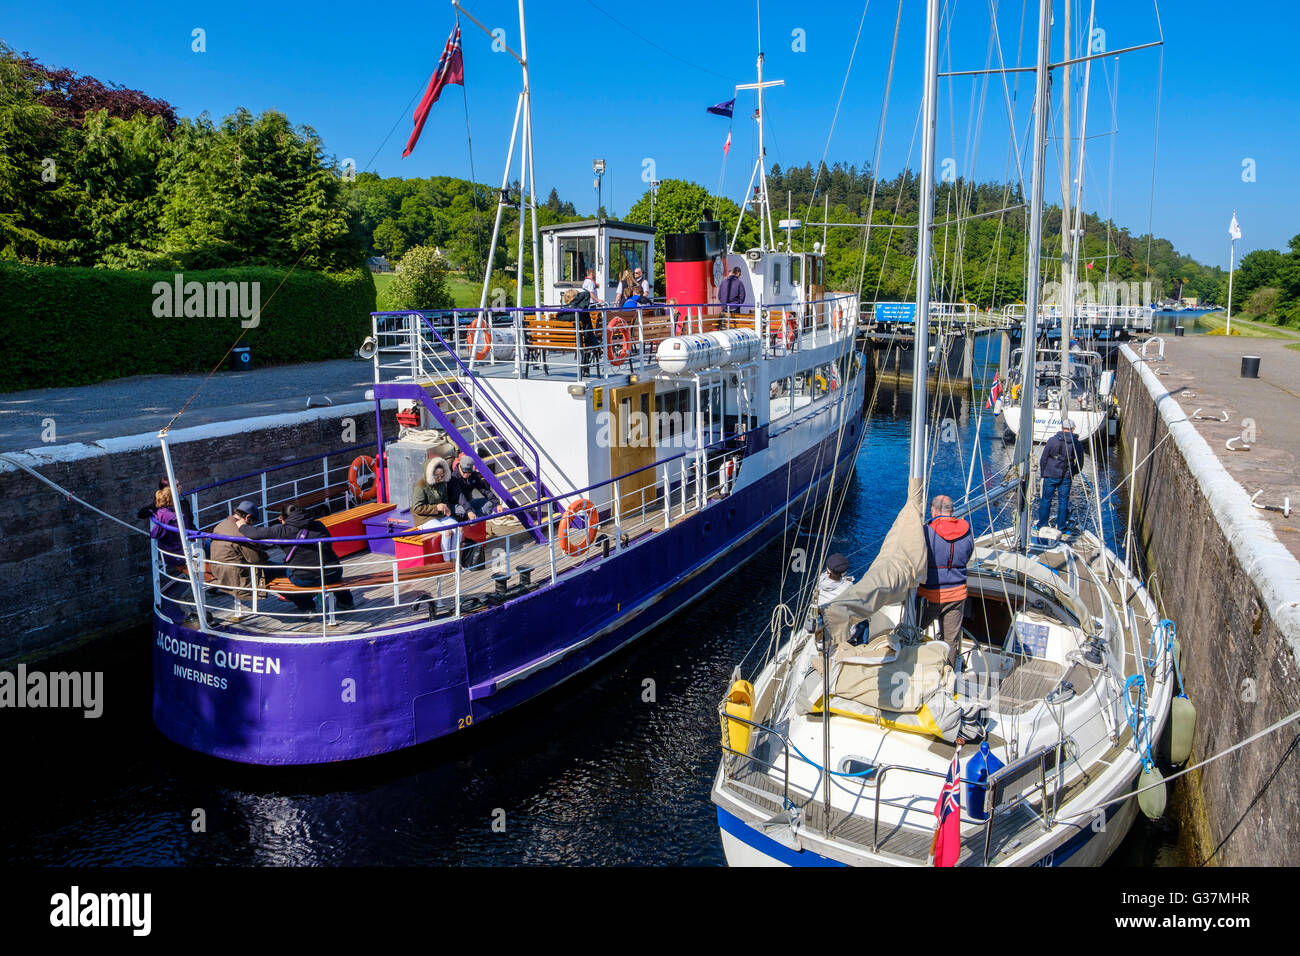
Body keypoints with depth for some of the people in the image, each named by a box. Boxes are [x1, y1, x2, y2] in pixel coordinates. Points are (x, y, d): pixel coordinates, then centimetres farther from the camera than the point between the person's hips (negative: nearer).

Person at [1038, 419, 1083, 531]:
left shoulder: (1052, 440, -7)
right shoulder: (1076, 443, -2)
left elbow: (1043, 460, -3)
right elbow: (1080, 464, 6)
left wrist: (1043, 473, 11)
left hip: (1051, 476, -1)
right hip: (1066, 478, 2)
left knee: (1046, 500, 8)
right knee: (1063, 502, 10)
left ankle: (1042, 525, 12)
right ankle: (1061, 527, 13)